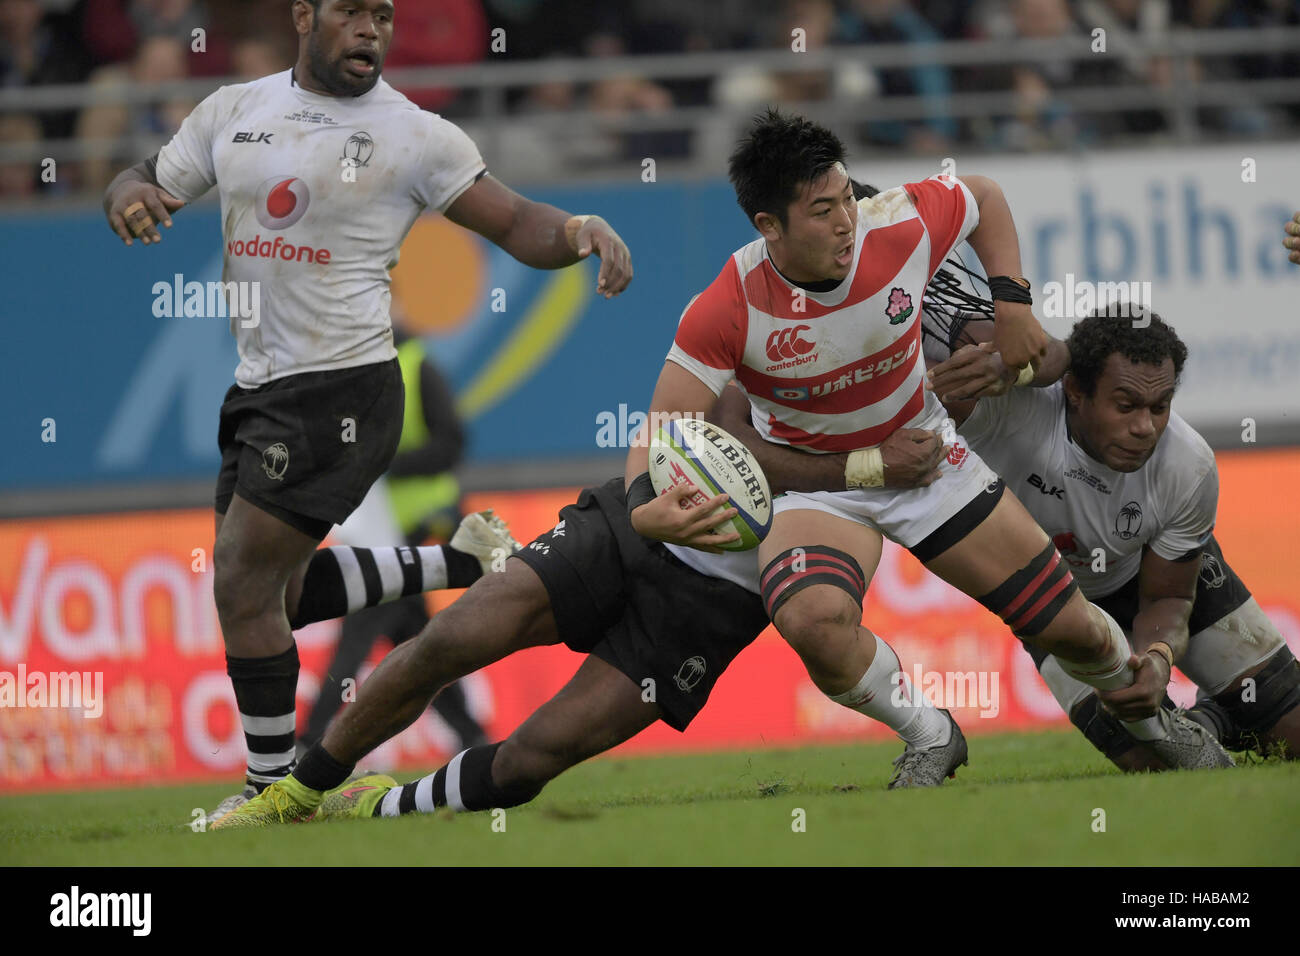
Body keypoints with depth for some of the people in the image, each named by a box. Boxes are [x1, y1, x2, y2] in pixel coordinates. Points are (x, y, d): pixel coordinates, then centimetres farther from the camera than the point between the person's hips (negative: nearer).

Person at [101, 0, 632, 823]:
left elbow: (514, 225, -4)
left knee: (244, 588, -8)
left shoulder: (415, 137, -5)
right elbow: (144, 191, 16)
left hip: (341, 390, -7)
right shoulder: (233, 113, 10)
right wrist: (131, 198, -9)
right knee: (282, 593, 12)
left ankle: (274, 792, 6)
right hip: (258, 385, 7)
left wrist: (579, 231, -26)